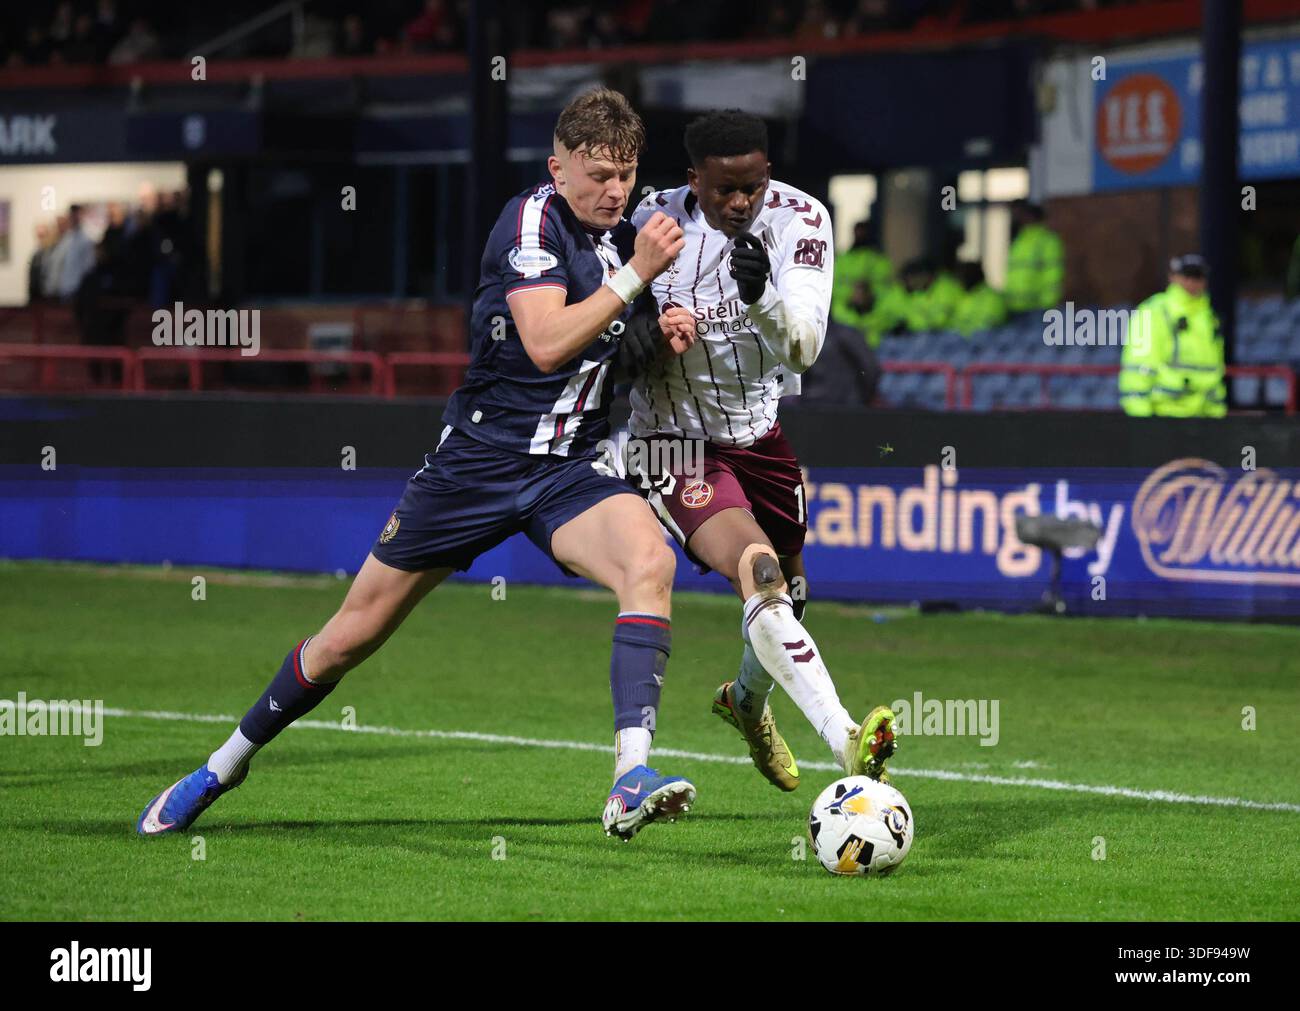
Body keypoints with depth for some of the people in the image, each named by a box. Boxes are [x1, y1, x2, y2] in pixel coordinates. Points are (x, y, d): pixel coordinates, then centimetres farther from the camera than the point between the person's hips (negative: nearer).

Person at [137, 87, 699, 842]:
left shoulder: (622, 237, 8)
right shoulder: (532, 220, -13)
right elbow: (545, 344, -26)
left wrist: (657, 336, 3)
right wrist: (634, 277, -25)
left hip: (570, 466, 4)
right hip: (479, 459, -4)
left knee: (651, 560, -29)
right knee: (354, 634, 4)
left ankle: (633, 779, -34)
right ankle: (227, 765, 27)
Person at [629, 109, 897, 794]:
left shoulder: (800, 220, -11)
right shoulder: (656, 223, -12)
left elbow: (804, 346, -21)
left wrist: (763, 296, -41)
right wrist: (655, 324, -20)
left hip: (765, 432, 4)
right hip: (681, 440, -4)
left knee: (786, 595, 20)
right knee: (760, 574, -28)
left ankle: (747, 699, 55)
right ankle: (846, 744, -42)